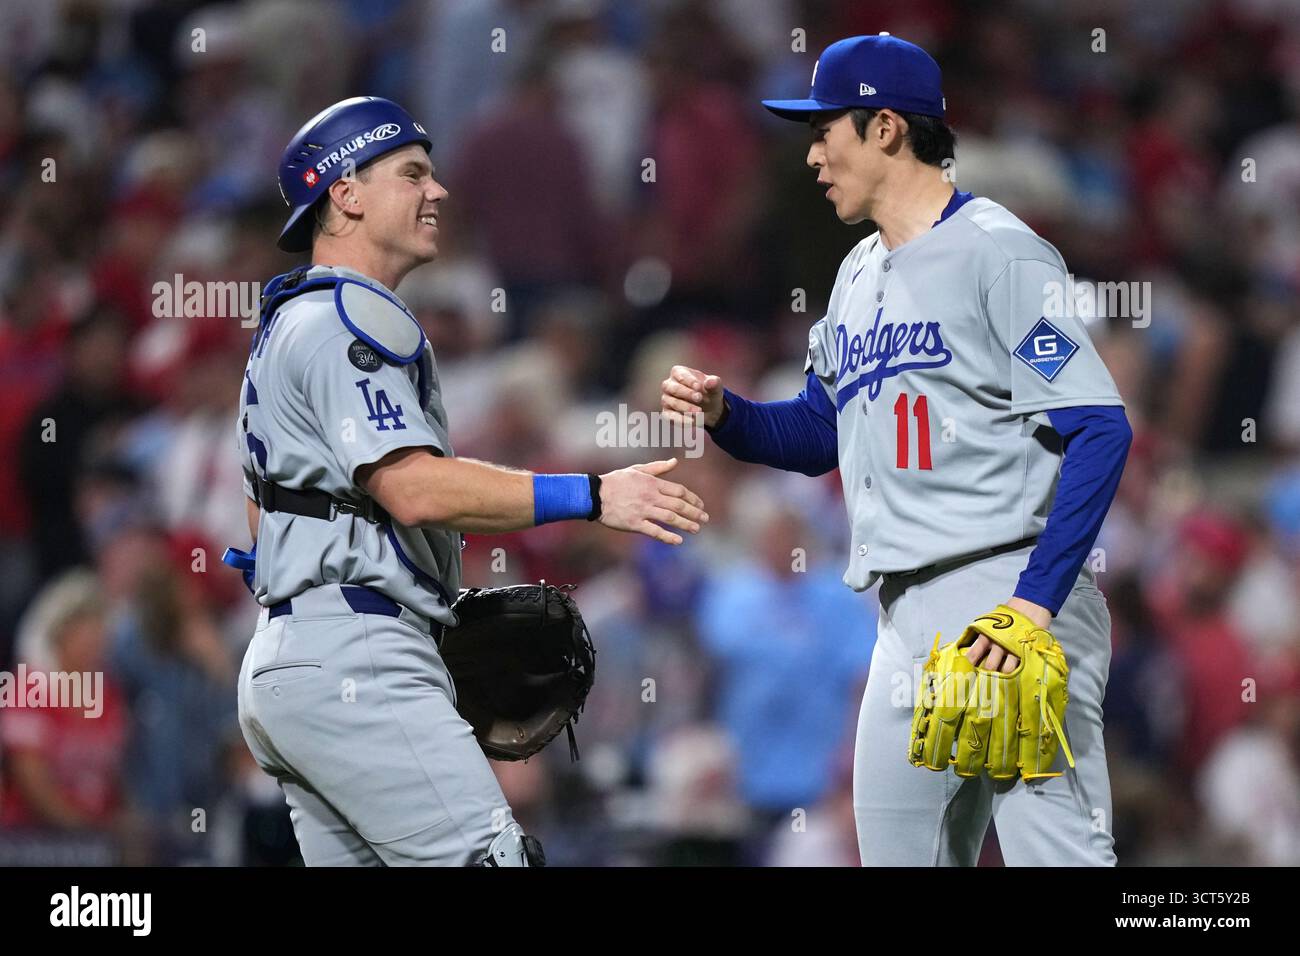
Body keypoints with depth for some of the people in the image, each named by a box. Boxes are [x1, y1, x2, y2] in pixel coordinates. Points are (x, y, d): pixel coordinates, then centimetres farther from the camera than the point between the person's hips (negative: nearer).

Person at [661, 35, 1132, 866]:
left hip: (1015, 593, -9)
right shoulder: (860, 276, 19)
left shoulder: (996, 252, -8)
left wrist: (1036, 601, -23)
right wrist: (721, 413, 8)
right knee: (897, 853, 10)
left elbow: (1100, 431, -16)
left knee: (1056, 850, -14)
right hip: (909, 623, 9)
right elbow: (817, 435, 29)